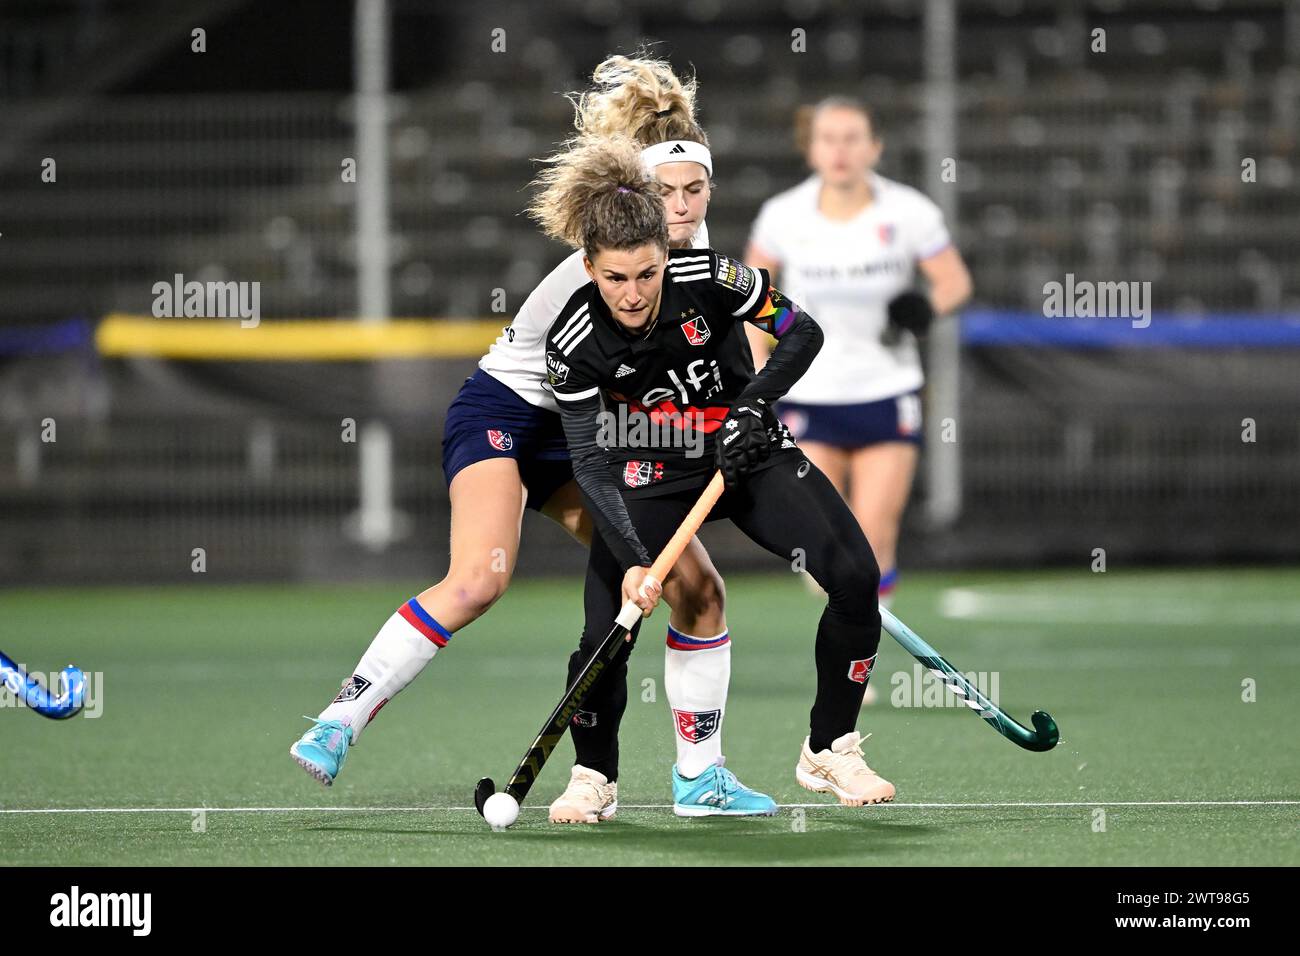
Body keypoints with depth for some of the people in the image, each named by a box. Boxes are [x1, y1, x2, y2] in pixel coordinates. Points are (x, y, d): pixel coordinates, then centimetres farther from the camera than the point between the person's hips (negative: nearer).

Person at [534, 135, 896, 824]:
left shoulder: (706, 279, -22)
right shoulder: (574, 343, -21)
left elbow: (802, 332, -8)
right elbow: (592, 465, -21)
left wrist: (752, 404, -22)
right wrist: (632, 560, -34)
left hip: (747, 452, 1)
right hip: (649, 476, -1)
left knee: (855, 576, -17)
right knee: (605, 631, -17)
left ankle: (828, 752, 1)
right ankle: (594, 777, 11)